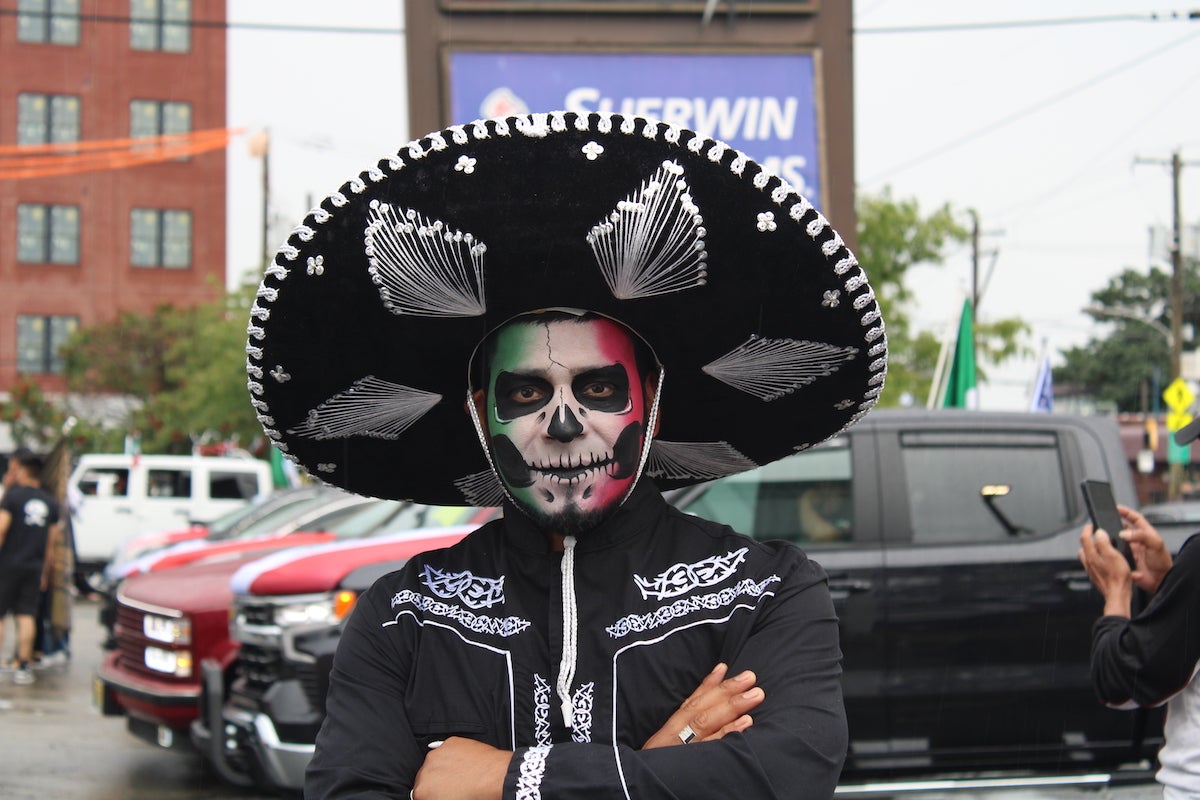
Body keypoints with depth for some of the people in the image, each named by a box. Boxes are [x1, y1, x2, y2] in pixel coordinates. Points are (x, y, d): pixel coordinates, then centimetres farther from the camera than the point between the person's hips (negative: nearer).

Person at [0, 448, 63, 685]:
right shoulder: (50, 502, 10)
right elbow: (51, 542, 13)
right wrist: (45, 573, 18)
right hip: (34, 567, 4)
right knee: (26, 616, 6)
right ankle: (23, 668, 4)